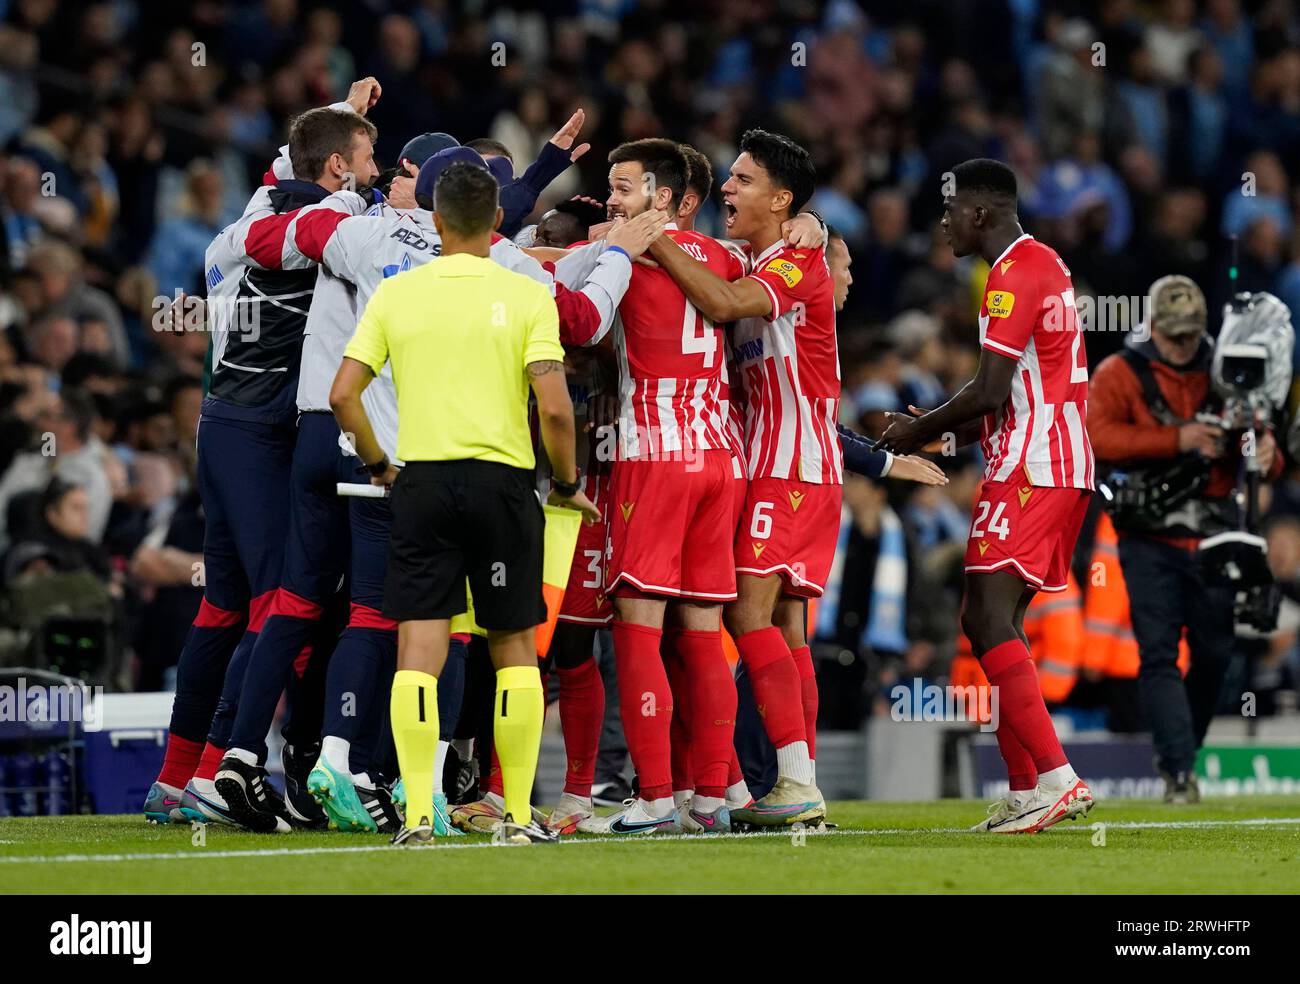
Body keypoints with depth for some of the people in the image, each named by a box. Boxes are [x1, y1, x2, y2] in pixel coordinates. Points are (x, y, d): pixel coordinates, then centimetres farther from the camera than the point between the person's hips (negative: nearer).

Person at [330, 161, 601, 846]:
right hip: (503, 482, -1)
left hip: (421, 482, 1)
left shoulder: (396, 294, 4)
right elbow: (554, 408, -11)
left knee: (418, 649, -1)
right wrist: (568, 483, 5)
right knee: (514, 647, 11)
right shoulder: (527, 296, -3)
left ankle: (417, 814, -11)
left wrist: (377, 464, 15)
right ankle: (518, 815, 12)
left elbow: (342, 394, 0)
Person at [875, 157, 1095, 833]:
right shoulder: (1044, 265, 21)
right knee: (989, 621, 11)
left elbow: (991, 389, -18)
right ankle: (1025, 791, 9)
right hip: (1062, 466, 11)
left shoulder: (1014, 274, -12)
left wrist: (920, 429, -4)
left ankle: (1057, 779, -24)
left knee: (989, 619, -16)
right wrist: (948, 433, 18)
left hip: (1029, 470, -11)